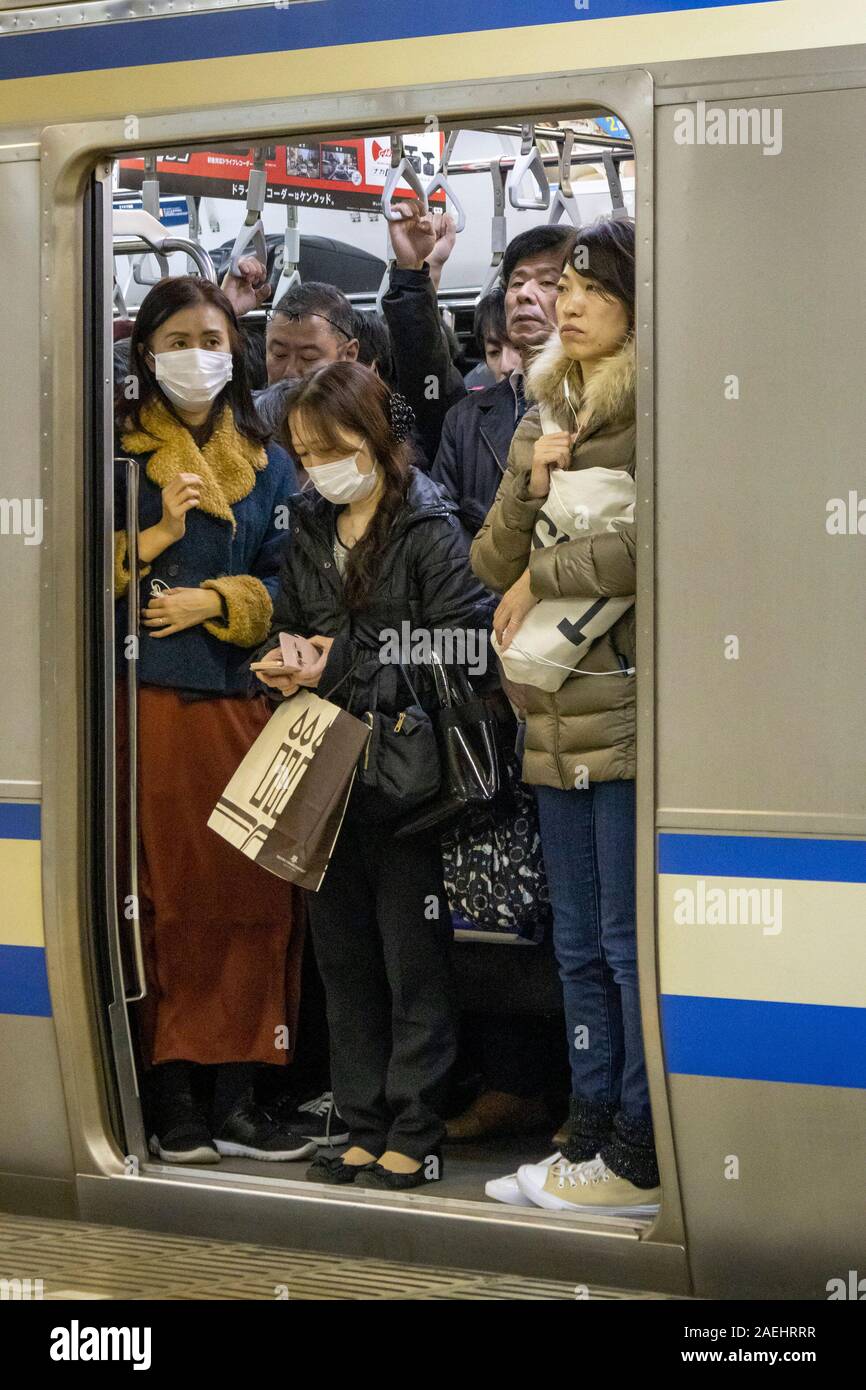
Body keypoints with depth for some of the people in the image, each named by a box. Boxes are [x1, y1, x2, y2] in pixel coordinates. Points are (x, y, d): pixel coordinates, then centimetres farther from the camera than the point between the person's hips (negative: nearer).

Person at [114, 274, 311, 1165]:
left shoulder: (266, 464, 16)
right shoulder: (118, 451, 6)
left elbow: (289, 583, 12)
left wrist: (214, 602, -4)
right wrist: (161, 533, -11)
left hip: (241, 701, 3)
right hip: (147, 700, -3)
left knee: (250, 898, 1)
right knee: (161, 897, -4)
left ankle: (235, 1095, 7)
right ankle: (170, 1098, 3)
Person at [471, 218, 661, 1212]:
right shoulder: (544, 421, 17)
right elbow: (490, 566, 13)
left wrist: (542, 578, -10)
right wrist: (529, 484, -5)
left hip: (629, 711, -8)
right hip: (559, 719, 8)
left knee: (629, 941, -4)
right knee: (580, 946, 12)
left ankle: (642, 1158, 3)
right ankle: (593, 1139, 20)